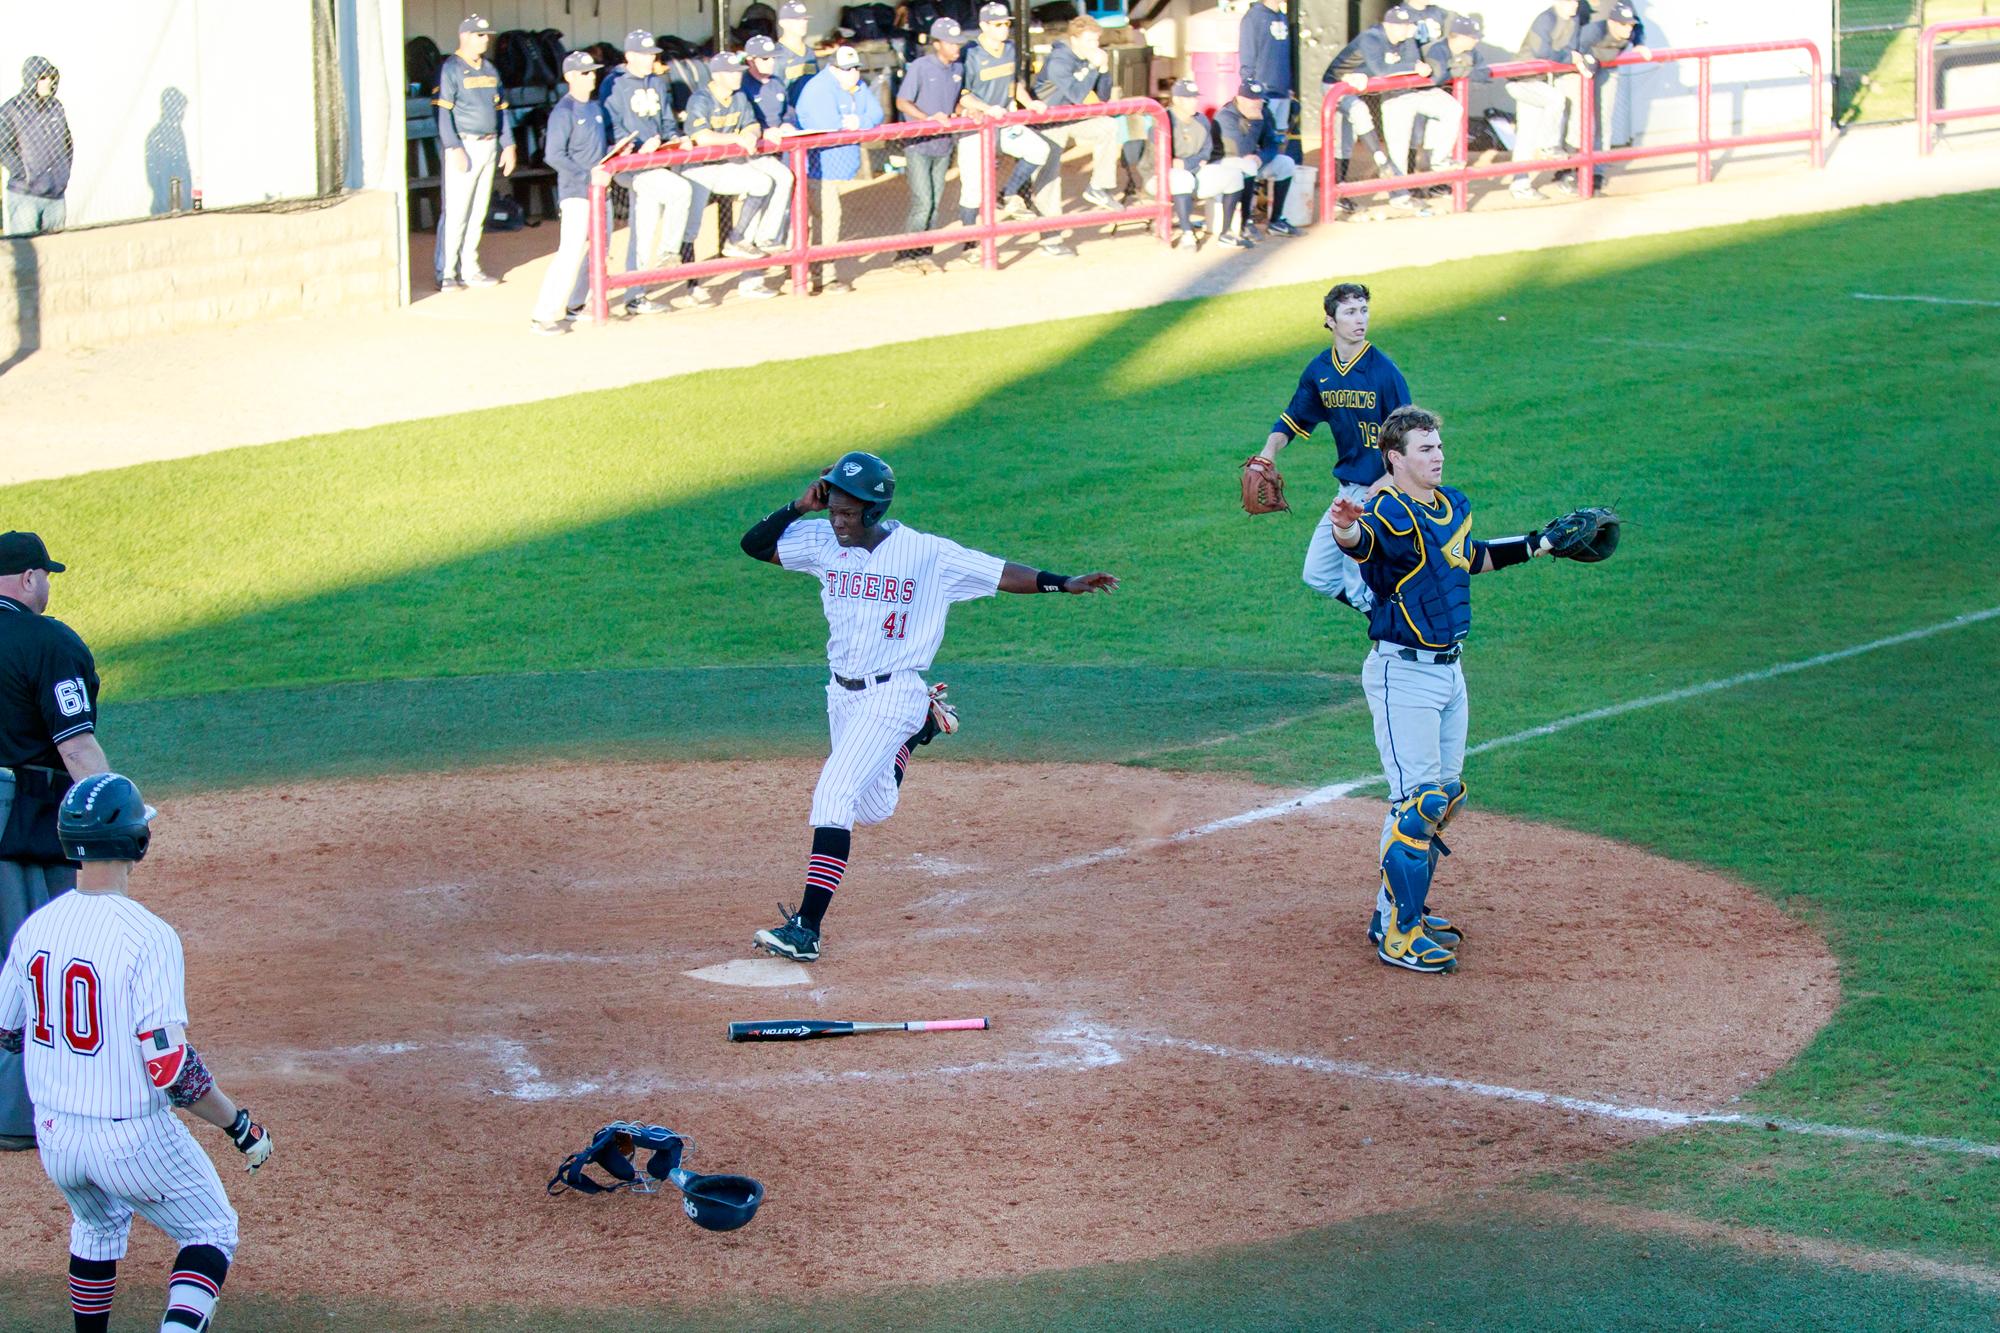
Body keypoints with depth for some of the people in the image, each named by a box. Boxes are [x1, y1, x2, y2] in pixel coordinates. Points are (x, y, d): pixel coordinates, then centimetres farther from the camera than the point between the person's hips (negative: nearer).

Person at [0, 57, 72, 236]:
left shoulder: (56, 106, 10)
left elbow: (68, 142, 22)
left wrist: (65, 171, 11)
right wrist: (26, 176, -13)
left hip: (56, 195, 6)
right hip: (24, 196, -6)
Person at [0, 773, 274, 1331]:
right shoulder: (146, 936, -22)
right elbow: (171, 1067, -24)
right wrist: (240, 1125, -11)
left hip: (54, 1136, 6)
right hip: (133, 1138, -6)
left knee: (98, 1226, 32)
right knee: (212, 1233, 14)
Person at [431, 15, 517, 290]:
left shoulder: (490, 70, 15)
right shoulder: (451, 69, -8)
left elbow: (501, 109, 21)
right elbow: (443, 112, -14)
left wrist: (508, 145, 13)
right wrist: (454, 149, -21)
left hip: (489, 146, 7)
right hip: (464, 146, -7)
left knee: (478, 212, 10)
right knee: (455, 212, -8)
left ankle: (469, 269, 16)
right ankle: (446, 274, -6)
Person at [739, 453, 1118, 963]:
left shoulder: (924, 553, -13)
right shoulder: (822, 542, -2)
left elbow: (1000, 574, -8)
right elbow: (754, 544, -2)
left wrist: (1064, 583, -14)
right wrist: (801, 507, -14)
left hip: (892, 695, -6)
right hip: (842, 695, 6)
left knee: (833, 793, -20)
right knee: (871, 809, 20)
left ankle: (807, 927, -21)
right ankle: (922, 724, 47)